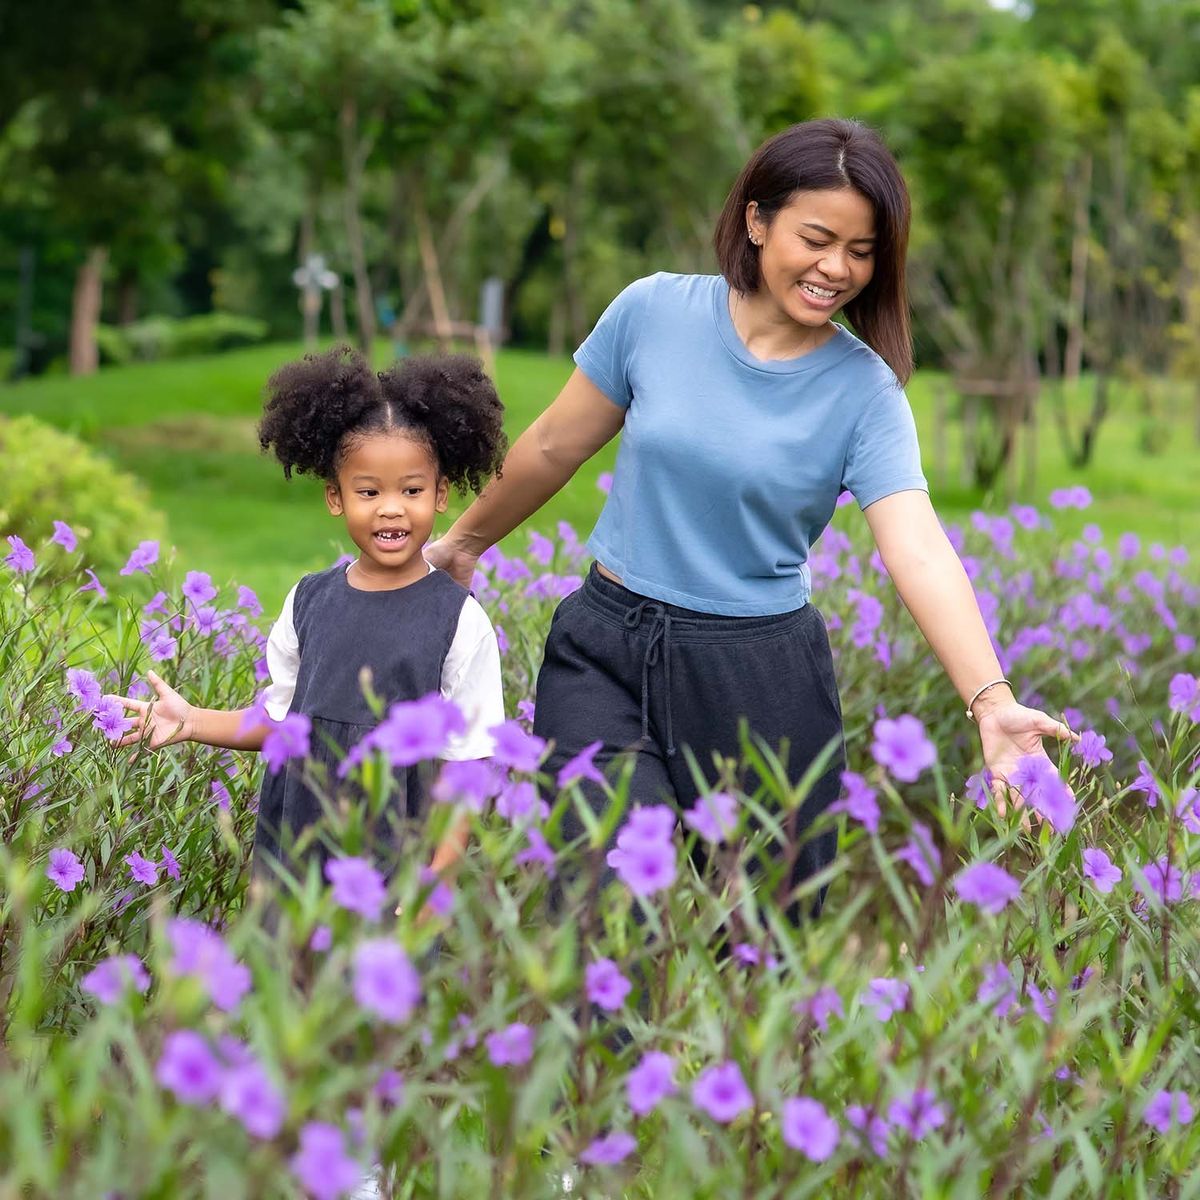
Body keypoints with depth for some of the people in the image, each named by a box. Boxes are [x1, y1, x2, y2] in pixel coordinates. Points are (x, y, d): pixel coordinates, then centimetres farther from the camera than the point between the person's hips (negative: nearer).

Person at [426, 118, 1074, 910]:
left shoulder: (865, 391, -8)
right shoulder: (655, 312, -5)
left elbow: (918, 549, -21)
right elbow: (557, 447, 9)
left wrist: (991, 702, -35)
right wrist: (465, 541, 21)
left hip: (760, 680, 0)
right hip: (606, 651, 0)